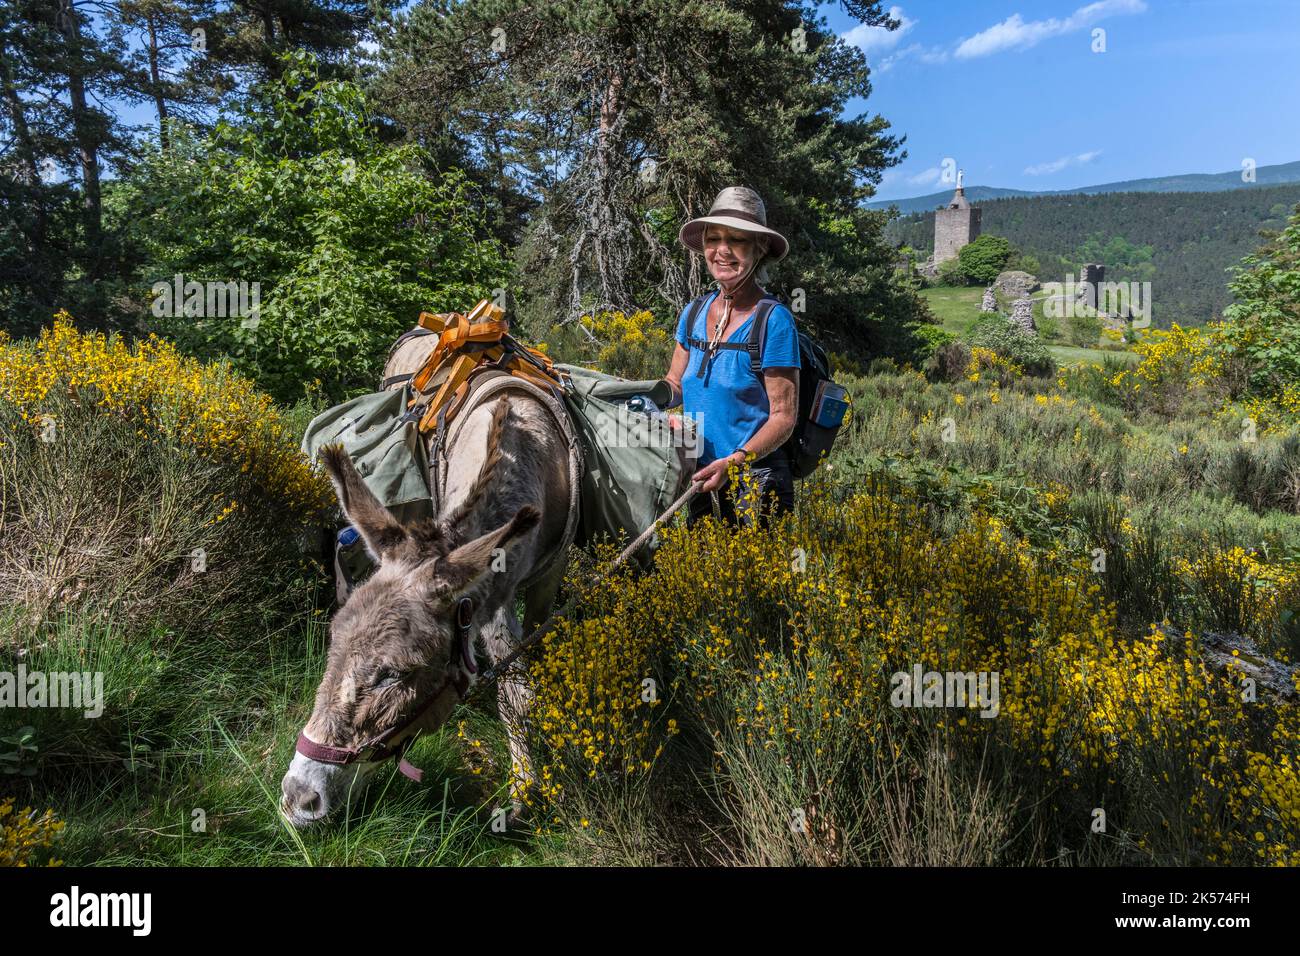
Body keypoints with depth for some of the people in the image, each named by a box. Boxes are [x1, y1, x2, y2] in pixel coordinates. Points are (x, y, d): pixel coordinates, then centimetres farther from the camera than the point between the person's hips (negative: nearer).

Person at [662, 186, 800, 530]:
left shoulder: (774, 320, -14)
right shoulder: (694, 313, 4)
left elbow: (783, 417, -14)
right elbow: (675, 385, 14)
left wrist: (733, 462, -28)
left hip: (756, 487, -6)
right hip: (701, 481, 6)